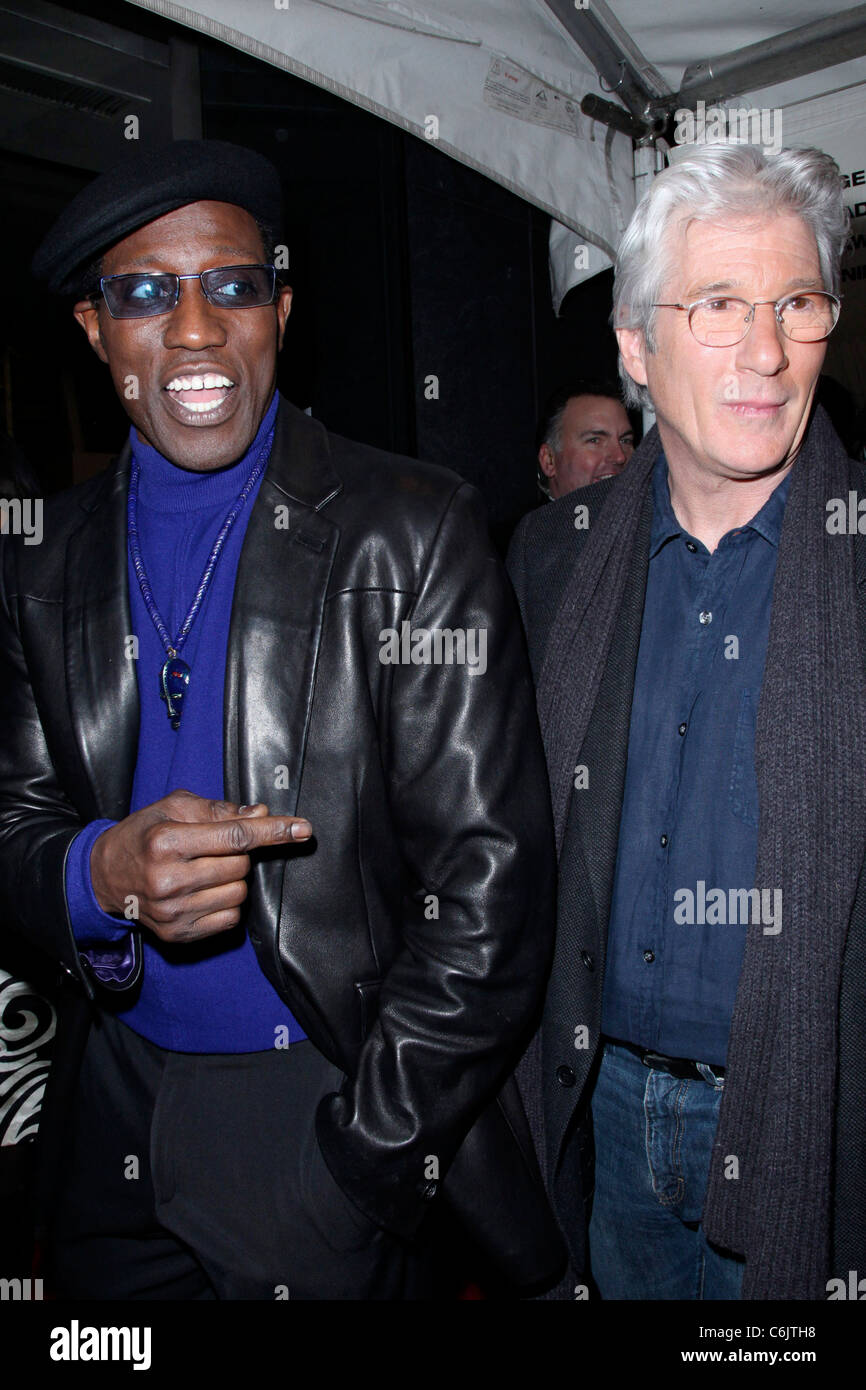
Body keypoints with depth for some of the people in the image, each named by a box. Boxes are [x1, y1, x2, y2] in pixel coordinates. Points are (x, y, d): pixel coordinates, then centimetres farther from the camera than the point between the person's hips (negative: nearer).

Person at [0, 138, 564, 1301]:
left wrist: (359, 1159, -14)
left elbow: (490, 877, -15)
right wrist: (103, 874, -20)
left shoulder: (411, 532, -14)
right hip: (114, 1122, 5)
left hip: (341, 1113, -4)